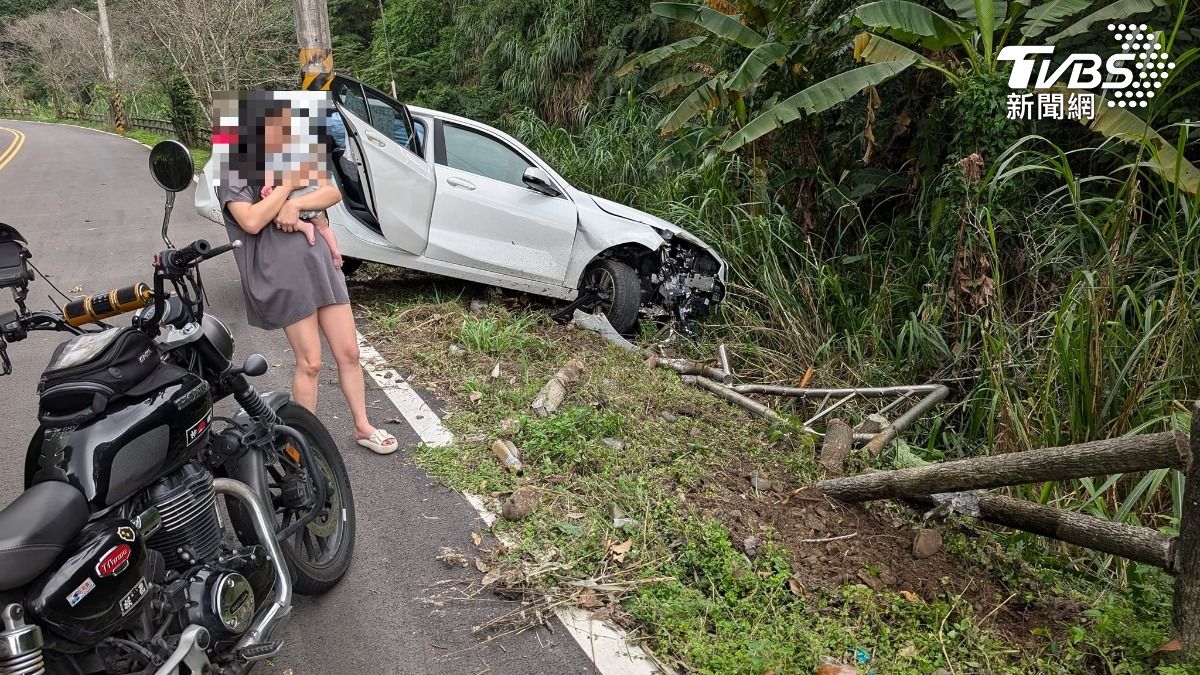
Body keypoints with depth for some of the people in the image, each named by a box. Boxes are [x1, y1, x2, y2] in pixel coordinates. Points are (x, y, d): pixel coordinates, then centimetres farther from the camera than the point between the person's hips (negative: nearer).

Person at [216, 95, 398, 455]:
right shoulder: (234, 176, -3)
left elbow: (333, 192, 3)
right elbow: (252, 222, -18)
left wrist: (296, 203, -14)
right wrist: (287, 184, -9)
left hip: (321, 266, 6)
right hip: (284, 277, -5)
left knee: (348, 353, 8)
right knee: (309, 363, 1)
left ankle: (363, 428, 22)